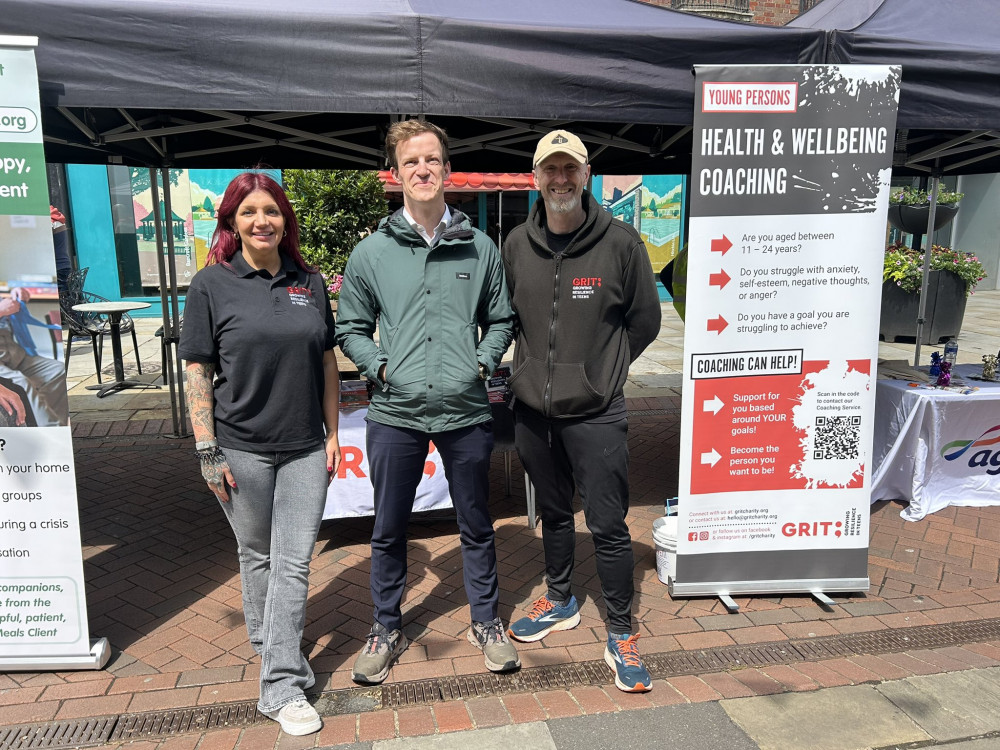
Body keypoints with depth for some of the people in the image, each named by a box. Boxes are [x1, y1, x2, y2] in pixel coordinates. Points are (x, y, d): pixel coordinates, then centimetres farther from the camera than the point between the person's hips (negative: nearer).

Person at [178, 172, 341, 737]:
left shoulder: (310, 282, 5)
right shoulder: (211, 284, -3)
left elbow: (328, 362, 9)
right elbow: (198, 371, -3)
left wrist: (333, 433, 6)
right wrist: (207, 450, -6)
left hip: (305, 448, 2)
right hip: (241, 449, -2)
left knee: (295, 563, 3)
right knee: (257, 556, 15)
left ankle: (282, 686, 14)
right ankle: (268, 642, 38)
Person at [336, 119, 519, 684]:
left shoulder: (480, 248, 4)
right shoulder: (371, 252, 3)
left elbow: (502, 320, 12)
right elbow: (352, 329, 8)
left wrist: (483, 363, -3)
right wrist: (381, 367, -7)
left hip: (467, 411, 0)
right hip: (395, 413, 0)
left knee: (477, 526, 14)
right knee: (389, 531, 13)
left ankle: (487, 622, 35)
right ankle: (388, 629, 34)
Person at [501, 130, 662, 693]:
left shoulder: (621, 242, -7)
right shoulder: (517, 244, 3)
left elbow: (646, 321, 2)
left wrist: (599, 371, 4)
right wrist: (538, 367, 9)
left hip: (596, 413, -4)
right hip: (532, 409, 4)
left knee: (609, 525, 1)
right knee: (553, 513, 20)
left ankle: (622, 635, 19)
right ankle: (561, 602, 41)